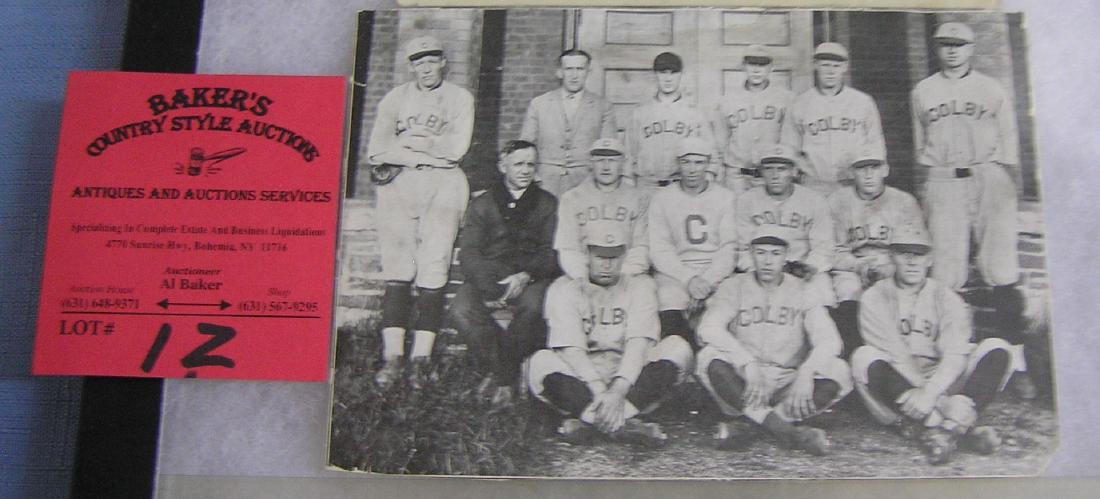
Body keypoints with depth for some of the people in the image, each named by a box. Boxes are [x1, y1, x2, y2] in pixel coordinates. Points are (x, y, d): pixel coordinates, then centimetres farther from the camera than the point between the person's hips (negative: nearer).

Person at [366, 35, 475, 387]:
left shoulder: (459, 98, 11)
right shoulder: (395, 98, 14)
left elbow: (456, 149, -4)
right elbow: (376, 152, 2)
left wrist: (409, 140, -1)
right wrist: (429, 154, -6)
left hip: (443, 186, -1)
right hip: (399, 185, 1)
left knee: (433, 269, -8)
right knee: (397, 269, -7)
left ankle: (421, 358, -7)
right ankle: (392, 356, -7)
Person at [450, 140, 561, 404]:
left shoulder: (548, 204, 14)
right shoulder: (482, 204, 14)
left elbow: (552, 253, 4)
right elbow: (468, 253, 3)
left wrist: (526, 276, -16)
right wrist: (487, 287, -15)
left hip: (532, 279, -1)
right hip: (488, 275, 1)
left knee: (533, 305, -35)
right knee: (462, 310, -29)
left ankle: (503, 376, -14)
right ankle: (504, 373, -14)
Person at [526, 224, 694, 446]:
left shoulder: (640, 285, 5)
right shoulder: (564, 288, 1)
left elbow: (639, 343, -11)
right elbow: (571, 349, -13)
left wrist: (618, 389, -28)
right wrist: (600, 391, -29)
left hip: (630, 374, 2)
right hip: (581, 380, -1)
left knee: (677, 347, -22)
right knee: (541, 361, -28)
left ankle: (588, 418, -31)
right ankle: (623, 420, -37)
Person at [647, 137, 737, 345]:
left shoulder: (725, 197, 12)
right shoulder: (662, 198, 11)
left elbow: (729, 248, 3)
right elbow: (659, 250, 3)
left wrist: (706, 281, -13)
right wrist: (690, 279, -12)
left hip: (717, 273, 0)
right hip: (675, 272, 0)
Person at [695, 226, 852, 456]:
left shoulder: (802, 292, 7)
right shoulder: (734, 287, 3)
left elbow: (828, 340, -7)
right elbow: (709, 329, -15)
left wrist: (806, 372, -28)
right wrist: (749, 363, -29)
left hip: (788, 387, 2)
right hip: (741, 386, -1)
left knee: (838, 373, -24)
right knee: (711, 358, -31)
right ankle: (791, 433, -30)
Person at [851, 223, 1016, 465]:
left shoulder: (947, 298, 7)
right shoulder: (874, 298, 2)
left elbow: (955, 356, -9)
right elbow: (893, 356, -11)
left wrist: (930, 393, -29)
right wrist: (941, 402, -22)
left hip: (942, 384, 2)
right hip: (896, 387, -2)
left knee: (996, 349, -13)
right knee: (865, 357, -31)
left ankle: (953, 423, -34)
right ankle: (963, 427, -34)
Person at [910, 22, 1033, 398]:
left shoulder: (992, 90, 12)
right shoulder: (922, 92, 15)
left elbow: (1008, 145, 11)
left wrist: (1006, 191, 2)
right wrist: (923, 195, 12)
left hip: (988, 177, -1)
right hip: (941, 183, 1)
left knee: (1002, 274, -7)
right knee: (945, 275, -5)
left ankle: (1016, 362, -4)